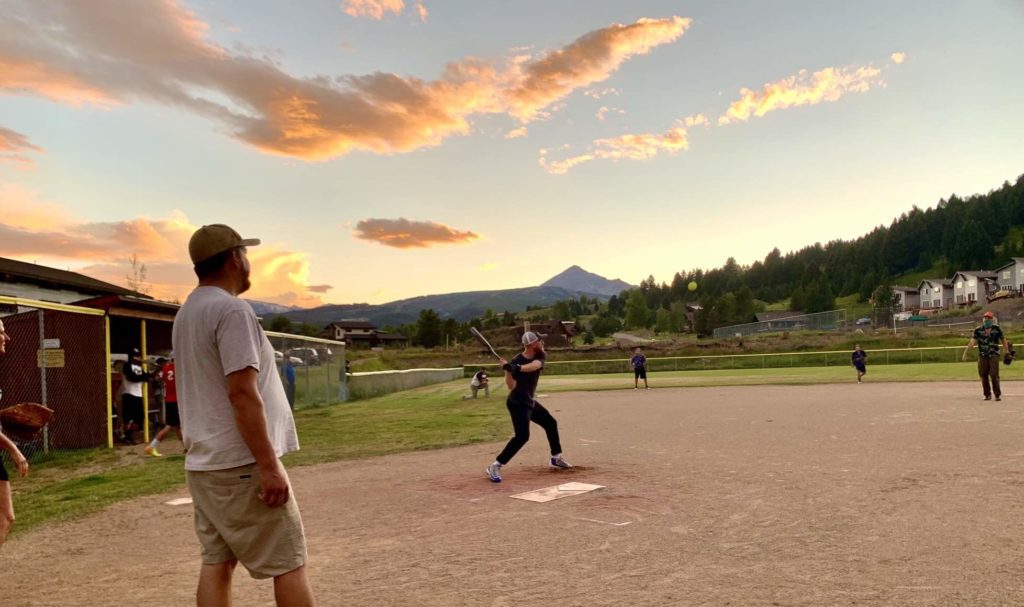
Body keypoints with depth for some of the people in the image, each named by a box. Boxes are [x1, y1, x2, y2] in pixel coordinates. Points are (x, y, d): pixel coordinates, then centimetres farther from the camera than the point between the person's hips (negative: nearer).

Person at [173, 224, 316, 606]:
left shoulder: (186, 313, 14)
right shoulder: (232, 309, -15)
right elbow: (242, 394, -22)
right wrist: (269, 465, -21)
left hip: (203, 464, 9)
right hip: (240, 464, -9)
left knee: (216, 562, 11)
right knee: (288, 562, 0)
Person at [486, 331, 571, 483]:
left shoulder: (540, 356, -3)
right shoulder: (516, 361, -20)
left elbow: (534, 365, -28)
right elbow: (511, 386, -24)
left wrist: (519, 368, -45)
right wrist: (508, 370, -40)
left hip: (530, 401, 8)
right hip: (517, 403, -8)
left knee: (551, 423, 20)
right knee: (522, 436, -22)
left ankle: (556, 458, 38)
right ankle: (494, 466, -19)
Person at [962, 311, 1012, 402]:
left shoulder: (996, 329, 0)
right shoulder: (978, 330, 1)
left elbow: (1003, 340, 9)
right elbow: (972, 342, -5)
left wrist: (1008, 352, 10)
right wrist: (966, 352, -14)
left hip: (994, 355, -2)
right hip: (982, 356, 2)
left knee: (994, 375, -8)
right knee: (983, 375, 3)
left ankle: (998, 394, 3)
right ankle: (988, 395, 15)